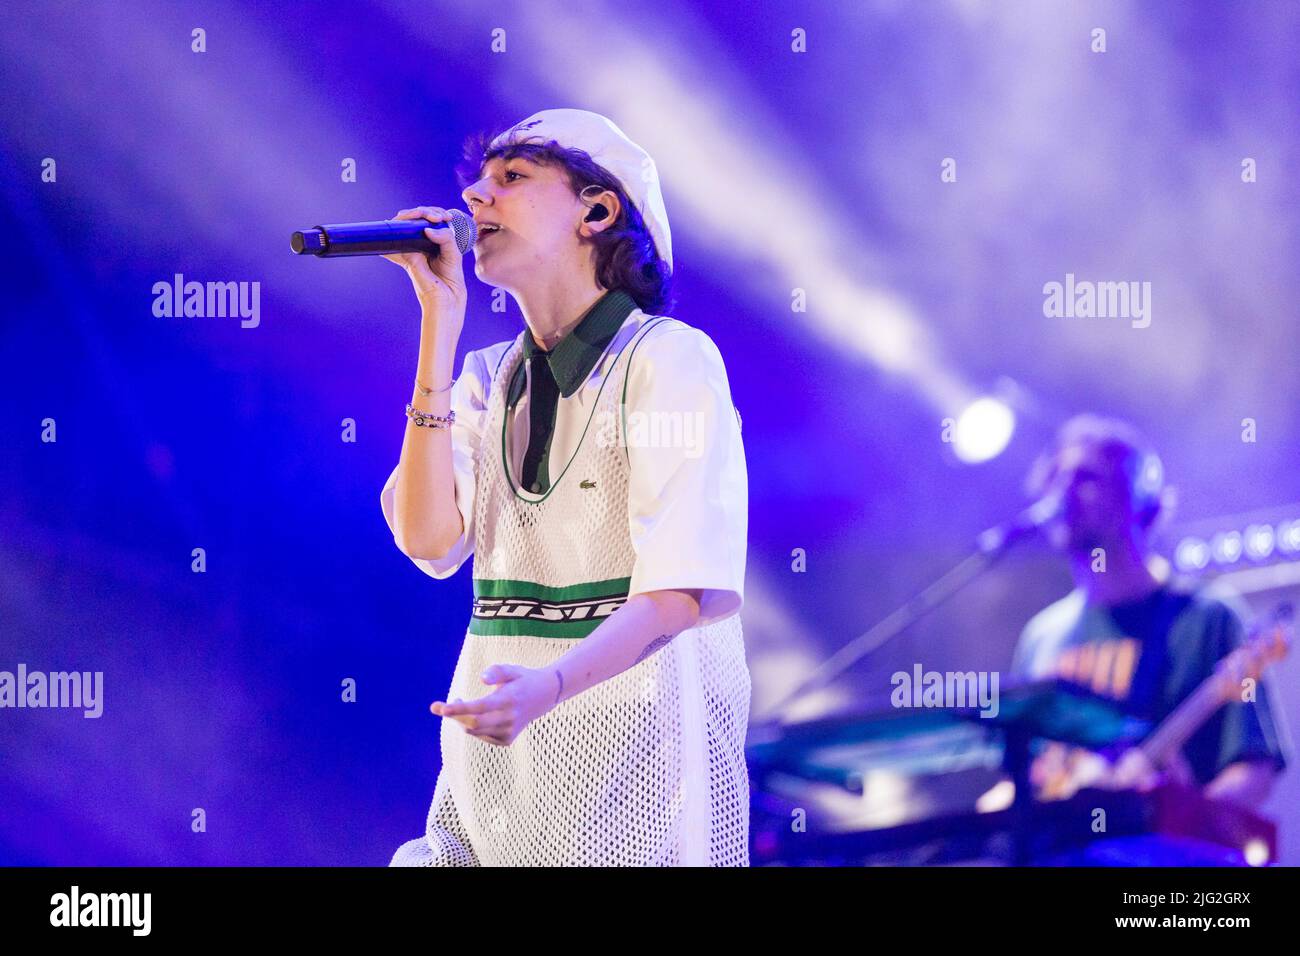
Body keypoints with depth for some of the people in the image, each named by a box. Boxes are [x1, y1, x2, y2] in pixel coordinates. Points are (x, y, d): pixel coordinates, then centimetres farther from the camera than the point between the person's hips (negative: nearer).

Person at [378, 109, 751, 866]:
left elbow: (680, 592, -19)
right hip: (503, 757, 6)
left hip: (638, 740, -5)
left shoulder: (669, 361, -8)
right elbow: (428, 541, -5)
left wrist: (548, 686, -36)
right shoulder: (491, 378, 11)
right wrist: (440, 326, -5)